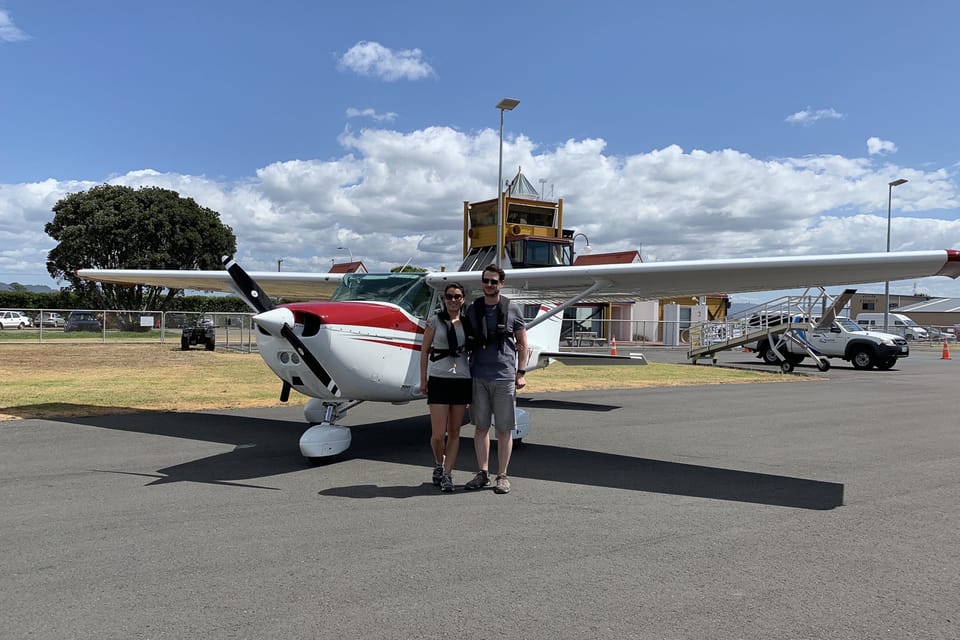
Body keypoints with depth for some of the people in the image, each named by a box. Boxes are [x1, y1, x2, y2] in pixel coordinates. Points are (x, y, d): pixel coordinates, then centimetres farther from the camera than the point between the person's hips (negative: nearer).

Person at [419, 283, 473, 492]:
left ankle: (447, 474, 16)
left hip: (462, 379, 3)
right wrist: (423, 379, 1)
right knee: (438, 433, -5)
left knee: (454, 432, 6)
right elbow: (424, 351, 4)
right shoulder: (435, 321, 1)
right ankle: (439, 463, 25)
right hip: (439, 379, -3)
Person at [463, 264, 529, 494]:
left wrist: (521, 373, -1)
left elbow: (522, 345, 6)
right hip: (478, 377, 2)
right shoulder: (472, 309, 8)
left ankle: (502, 476, 12)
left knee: (504, 429, 3)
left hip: (504, 377, -2)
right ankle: (483, 473, 17)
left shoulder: (512, 310, 2)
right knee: (481, 427, 7)